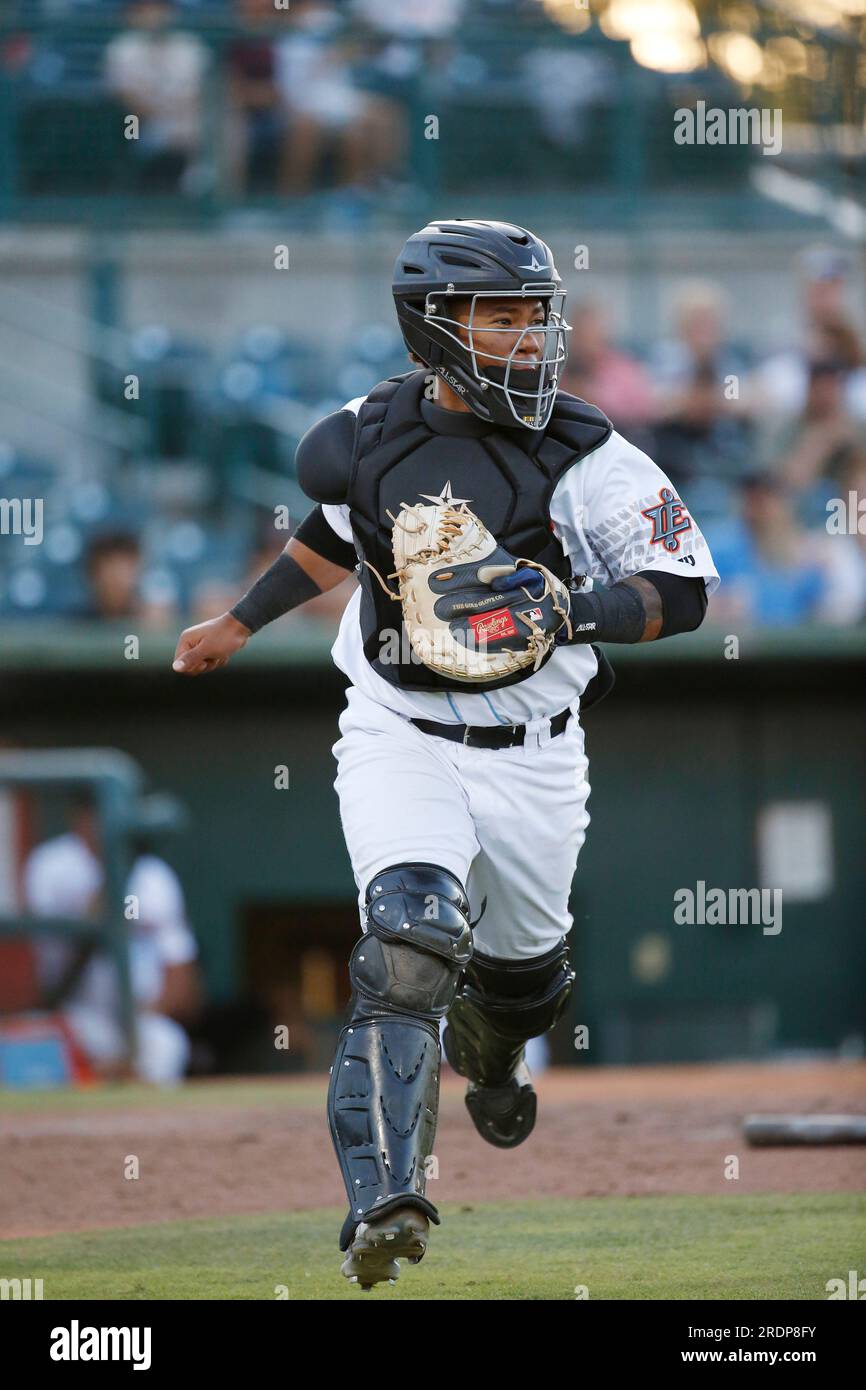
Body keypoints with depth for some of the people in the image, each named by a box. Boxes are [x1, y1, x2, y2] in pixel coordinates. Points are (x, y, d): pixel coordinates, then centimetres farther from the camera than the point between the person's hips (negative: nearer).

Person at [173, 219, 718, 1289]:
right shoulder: (372, 438, -3)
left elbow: (683, 591, -13)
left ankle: (492, 1053, 59)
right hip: (400, 735, -1)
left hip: (532, 752, 1)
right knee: (410, 940, -23)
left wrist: (566, 608, -28)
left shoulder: (583, 457, -11)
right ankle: (382, 1202, -30)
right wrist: (240, 623, 28)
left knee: (521, 968, 19)